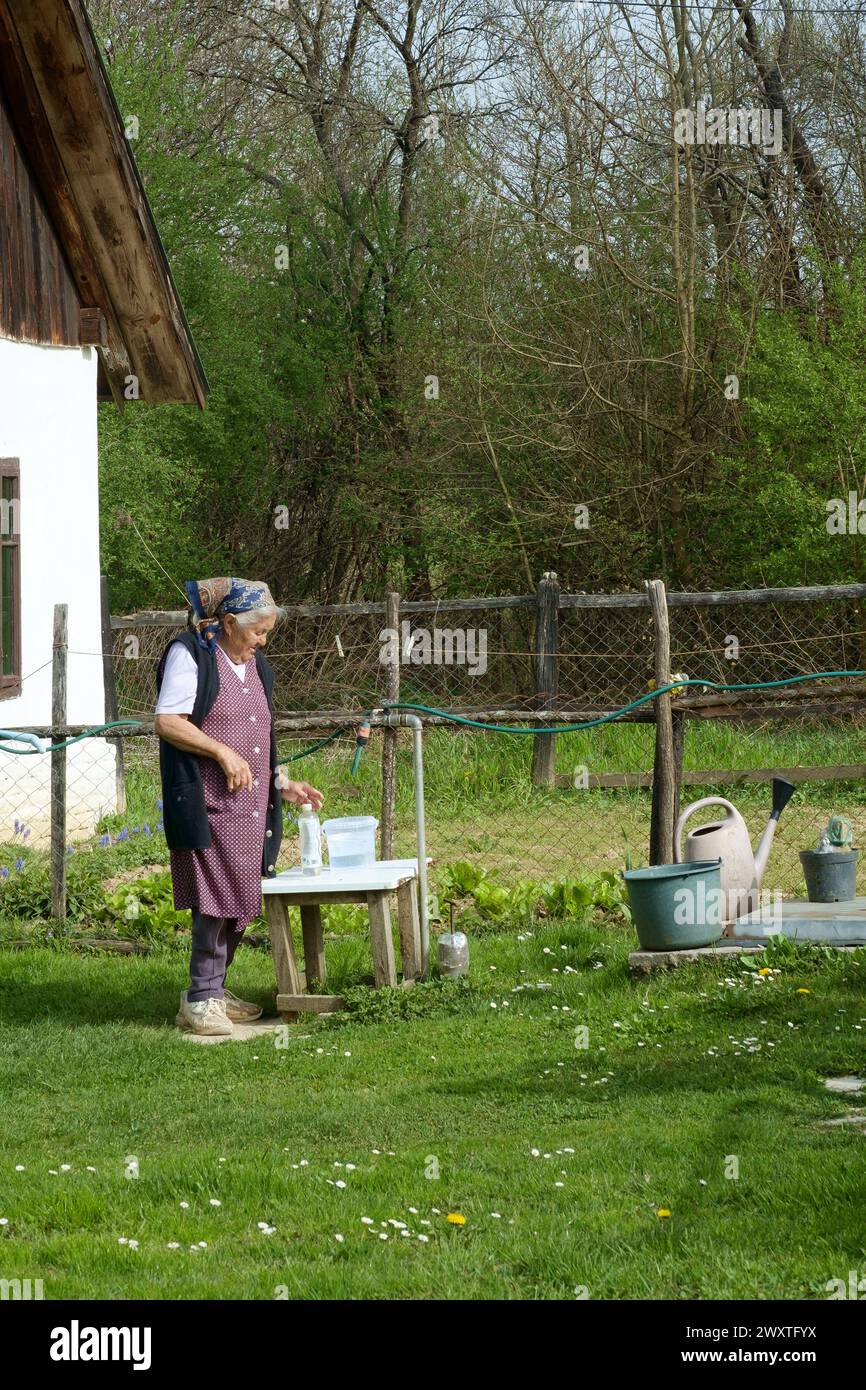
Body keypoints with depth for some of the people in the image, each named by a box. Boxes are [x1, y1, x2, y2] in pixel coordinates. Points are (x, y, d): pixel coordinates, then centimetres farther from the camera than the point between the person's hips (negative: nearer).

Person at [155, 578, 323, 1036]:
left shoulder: (256, 667, 19)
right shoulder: (190, 654, -6)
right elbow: (166, 721, -13)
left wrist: (284, 785, 16)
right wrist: (223, 752, -16)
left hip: (250, 808, 8)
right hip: (208, 804, -8)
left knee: (240, 902, 8)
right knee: (217, 898, -12)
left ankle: (214, 991, 17)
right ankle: (200, 999, -5)